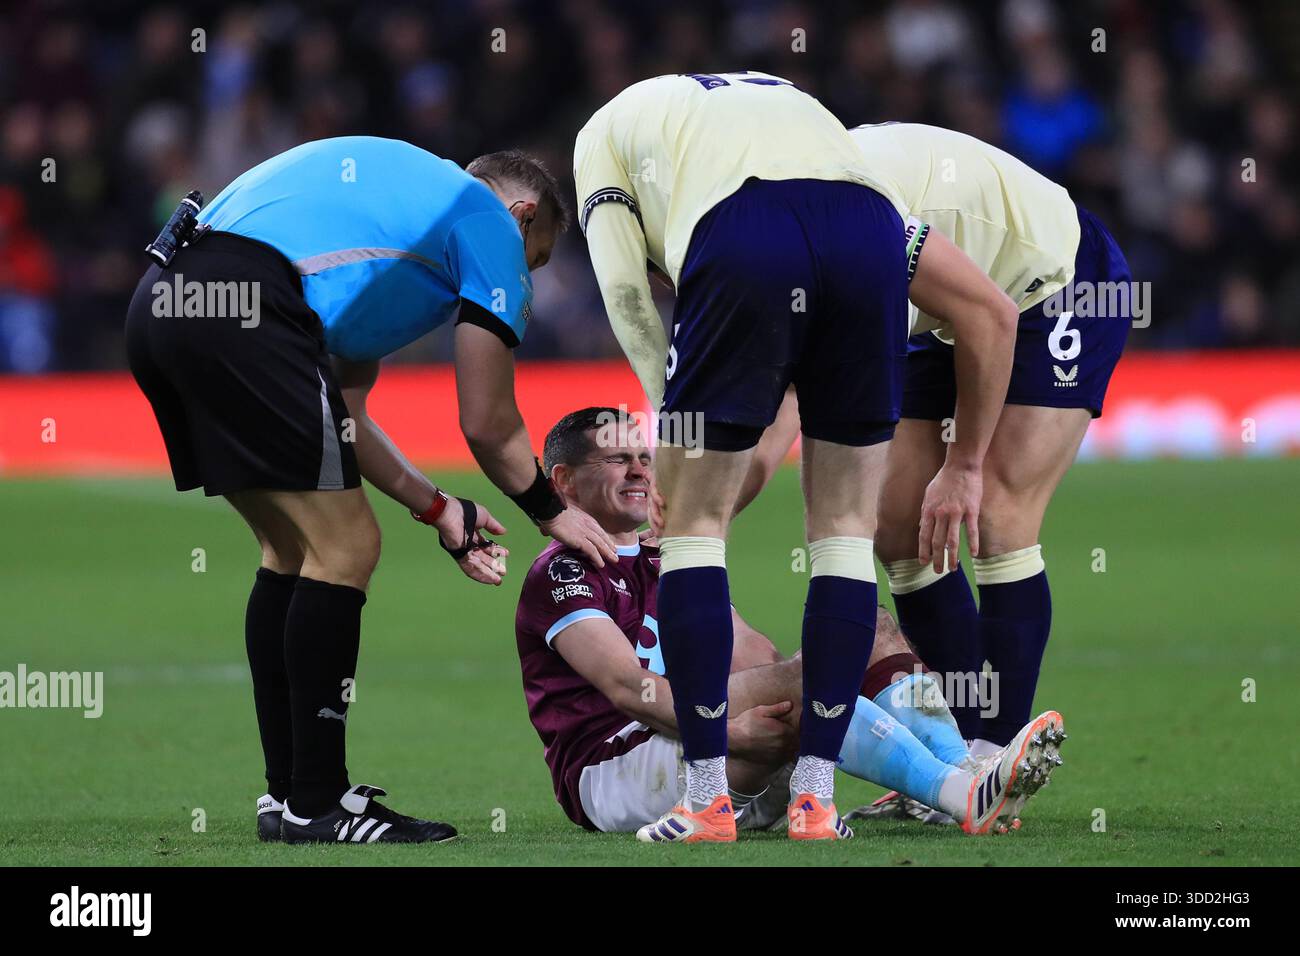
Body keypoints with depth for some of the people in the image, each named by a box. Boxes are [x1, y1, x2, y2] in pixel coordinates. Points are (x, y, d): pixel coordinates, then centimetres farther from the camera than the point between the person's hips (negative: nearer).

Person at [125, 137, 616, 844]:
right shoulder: (492, 223, 11)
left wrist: (439, 510, 38)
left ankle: (287, 795, 21)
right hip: (241, 311, -9)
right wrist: (552, 512, 29)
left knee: (294, 552, 19)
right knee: (344, 547, -1)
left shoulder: (401, 192, 35)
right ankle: (315, 805, 1)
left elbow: (341, 417, 33)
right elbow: (487, 425, 12)